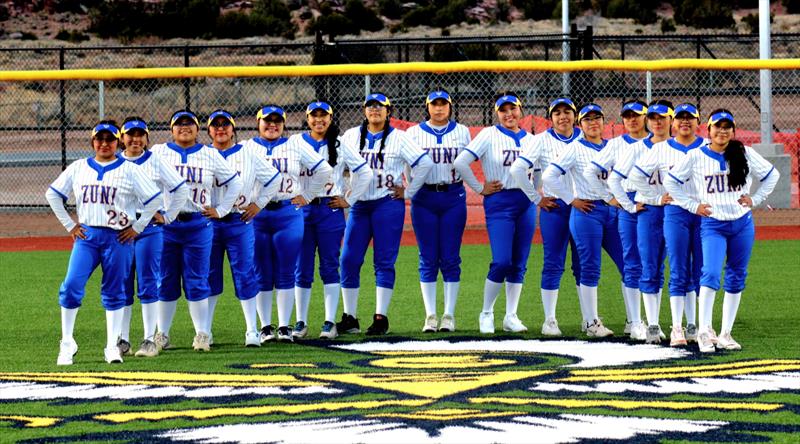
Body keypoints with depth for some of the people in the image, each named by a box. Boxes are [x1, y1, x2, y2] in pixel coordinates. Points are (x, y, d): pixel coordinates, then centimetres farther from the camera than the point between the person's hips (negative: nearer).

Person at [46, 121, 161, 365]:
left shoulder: (130, 170, 1)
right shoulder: (78, 168, 9)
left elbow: (154, 200, 0)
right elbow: (53, 194, 16)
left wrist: (136, 228, -3)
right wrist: (69, 225, 9)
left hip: (118, 237, -2)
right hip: (86, 235, 2)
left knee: (114, 292, 3)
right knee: (72, 285, -10)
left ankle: (112, 347, 11)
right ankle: (67, 344, 1)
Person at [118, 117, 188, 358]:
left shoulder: (156, 162, 1)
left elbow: (181, 189, 4)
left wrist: (168, 216, 1)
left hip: (149, 227, -2)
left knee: (148, 284, -4)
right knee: (122, 286, 4)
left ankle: (150, 340, -1)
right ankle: (122, 340, 10)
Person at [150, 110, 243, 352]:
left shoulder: (210, 155, 7)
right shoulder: (158, 152, 5)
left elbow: (235, 183, 12)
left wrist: (220, 210, 6)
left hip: (198, 225, 0)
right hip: (164, 224, 0)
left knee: (196, 281, 0)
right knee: (166, 281, 4)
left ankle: (202, 334, 6)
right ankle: (162, 335, 11)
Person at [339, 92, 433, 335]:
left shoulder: (398, 138, -1)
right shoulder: (351, 136, 9)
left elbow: (424, 163, -4)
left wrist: (408, 192, -4)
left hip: (388, 204, -4)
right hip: (358, 205, 4)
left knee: (384, 261, -4)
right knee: (349, 260, -1)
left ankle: (381, 318, -2)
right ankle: (349, 318, 5)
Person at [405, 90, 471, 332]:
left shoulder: (461, 132, 9)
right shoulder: (414, 133, 7)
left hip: (453, 196, 0)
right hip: (424, 198, 0)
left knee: (450, 258, -1)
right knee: (428, 259, 0)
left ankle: (449, 315, 3)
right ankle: (430, 316, 3)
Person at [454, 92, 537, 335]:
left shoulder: (530, 139, 10)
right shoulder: (489, 135, -4)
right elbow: (461, 162, -11)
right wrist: (479, 189, -6)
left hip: (526, 203, 5)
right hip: (499, 202, -5)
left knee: (519, 263, 4)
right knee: (502, 261, -12)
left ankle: (511, 316, 12)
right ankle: (486, 313, 3)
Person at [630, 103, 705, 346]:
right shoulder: (661, 149, 6)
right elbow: (637, 175, 6)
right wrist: (656, 198, 3)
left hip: (705, 213, 1)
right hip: (675, 213, -1)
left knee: (701, 272, 3)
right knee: (678, 273, -6)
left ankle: (694, 326, 9)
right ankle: (677, 328, -8)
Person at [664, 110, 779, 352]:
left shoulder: (745, 154, 2)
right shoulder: (695, 156, -1)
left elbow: (771, 175, 14)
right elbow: (671, 181, 6)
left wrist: (755, 199, 4)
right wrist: (692, 205, 1)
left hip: (742, 223, 3)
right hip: (712, 223, -3)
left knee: (736, 278, 7)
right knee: (711, 274, -19)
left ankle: (725, 334, 14)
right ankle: (704, 332, -19)